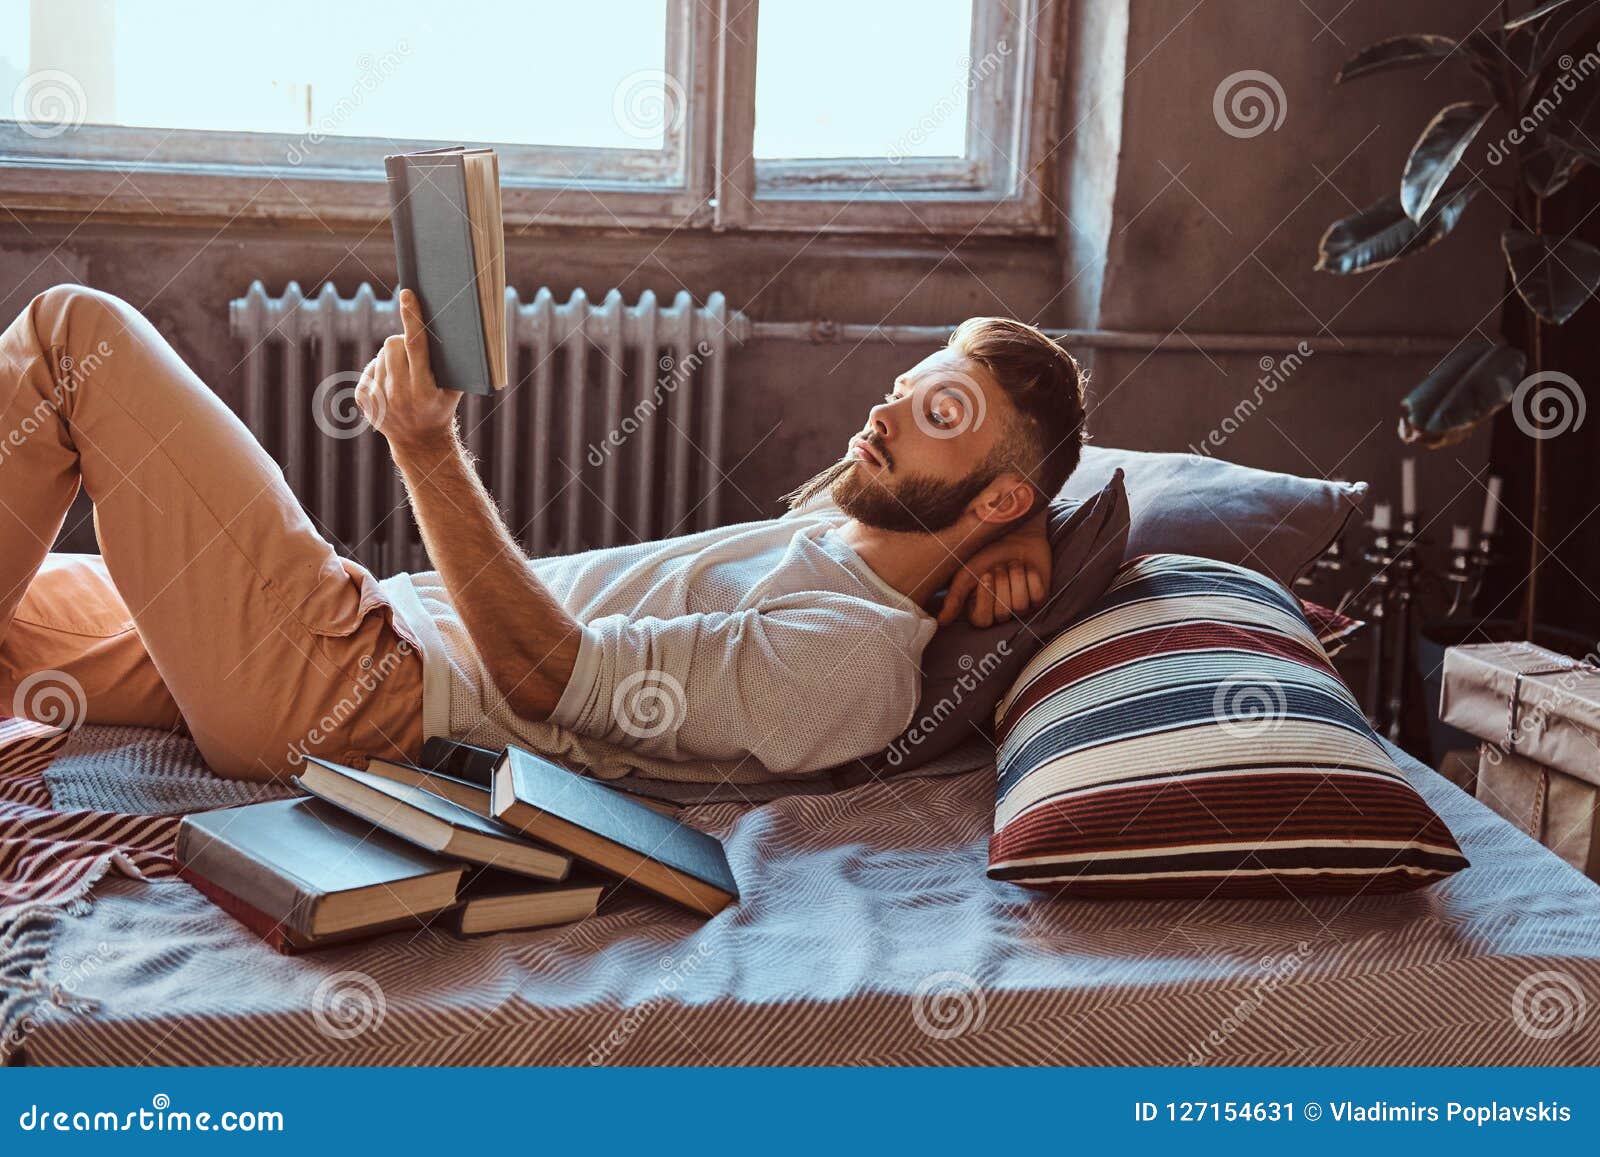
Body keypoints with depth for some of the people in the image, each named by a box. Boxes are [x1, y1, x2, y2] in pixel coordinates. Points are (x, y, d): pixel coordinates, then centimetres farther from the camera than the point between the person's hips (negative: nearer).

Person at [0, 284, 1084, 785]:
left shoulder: (852, 656, -21)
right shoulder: (846, 539, 5)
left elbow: (551, 672, -22)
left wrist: (428, 448, -23)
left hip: (339, 687, -9)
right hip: (385, 615, 9)